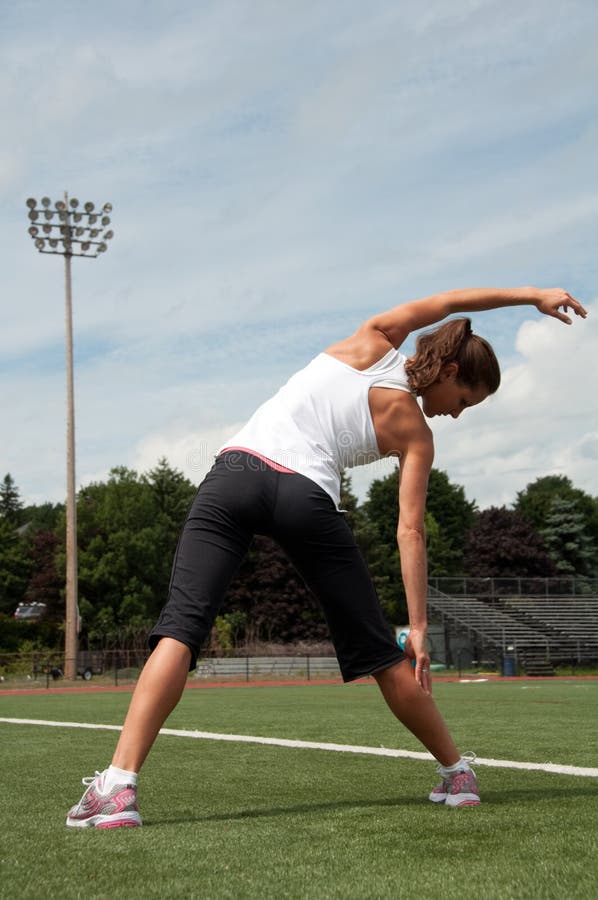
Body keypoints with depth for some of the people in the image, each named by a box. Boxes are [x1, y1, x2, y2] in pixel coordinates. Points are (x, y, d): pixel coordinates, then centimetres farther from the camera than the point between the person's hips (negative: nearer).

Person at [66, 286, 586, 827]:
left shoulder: (373, 344, 18)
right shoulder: (415, 434, 11)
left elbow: (449, 302, 31)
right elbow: (410, 530, 4)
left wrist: (528, 295, 33)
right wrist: (418, 626, 6)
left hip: (235, 471, 2)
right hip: (307, 495, -2)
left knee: (182, 625, -8)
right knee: (379, 652, 12)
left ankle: (119, 784, -21)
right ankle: (457, 774, 27)